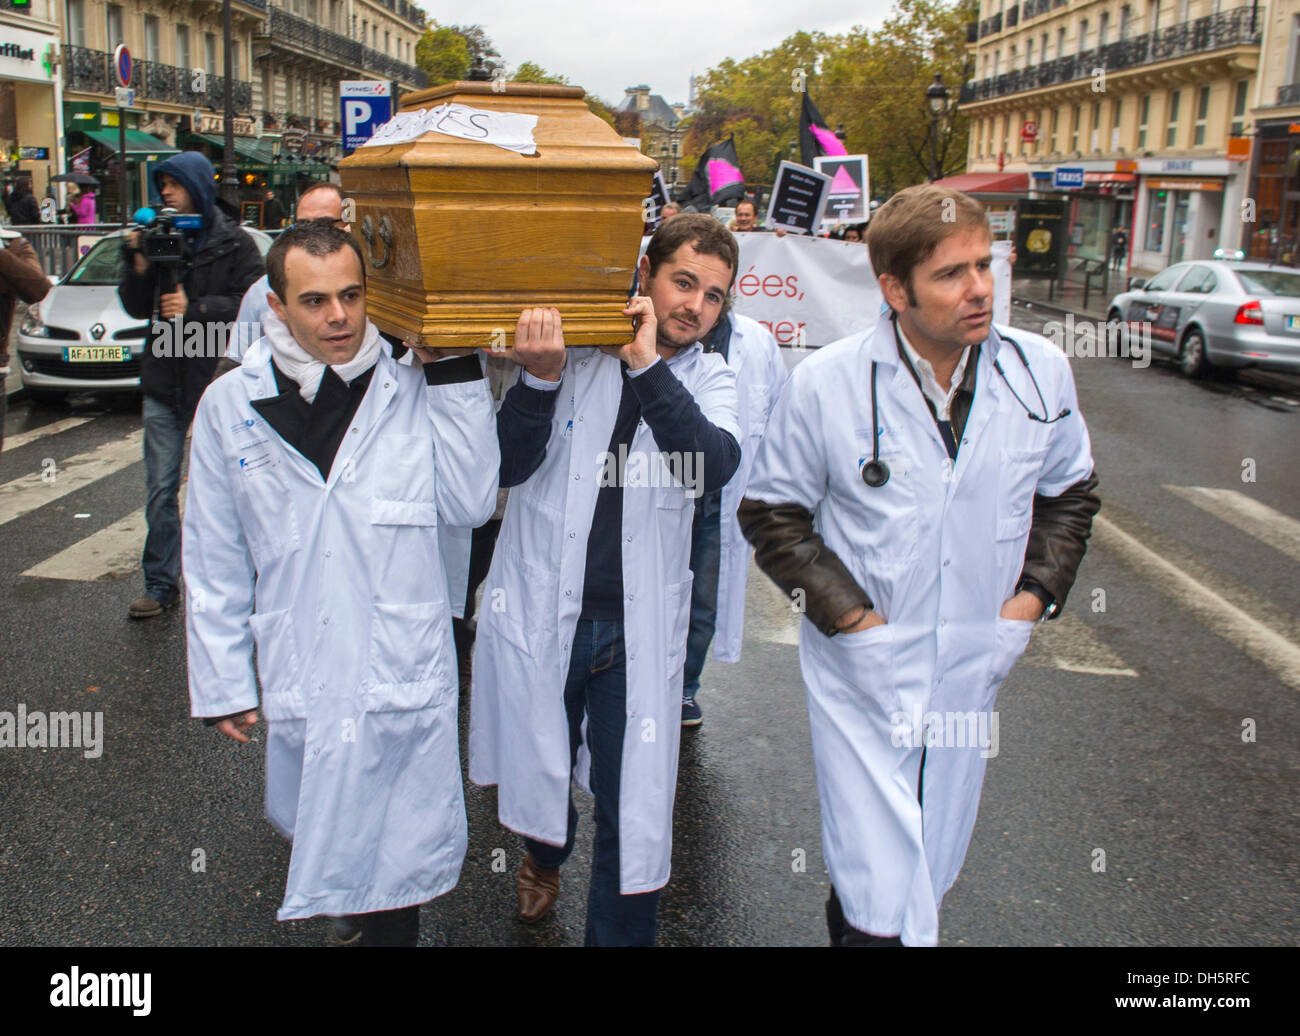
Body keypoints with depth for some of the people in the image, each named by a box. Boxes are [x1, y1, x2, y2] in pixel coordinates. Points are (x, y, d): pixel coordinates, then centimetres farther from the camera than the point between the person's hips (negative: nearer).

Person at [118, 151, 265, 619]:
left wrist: (195, 309, -15)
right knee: (160, 489, 5)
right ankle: (161, 584, 14)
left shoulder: (234, 245, -2)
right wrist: (138, 267, -6)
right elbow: (136, 308, 10)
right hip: (164, 382, 4)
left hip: (213, 380, -4)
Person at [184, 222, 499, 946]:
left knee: (396, 853, 11)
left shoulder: (413, 392, -4)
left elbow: (470, 504, -11)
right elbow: (216, 559, 5)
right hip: (298, 680, 1)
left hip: (405, 674, -1)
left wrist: (456, 374, -12)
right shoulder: (230, 405, 0)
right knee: (307, 826, 19)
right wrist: (222, 681, 7)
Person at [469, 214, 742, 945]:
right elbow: (509, 465, -9)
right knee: (540, 766, 23)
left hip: (636, 627, 0)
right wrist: (540, 378, -26)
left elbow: (716, 466, -19)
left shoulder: (709, 379, 1)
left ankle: (620, 935, 25)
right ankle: (545, 855, 56)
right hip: (541, 612, 0)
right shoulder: (571, 352, -4)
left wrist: (647, 366, -26)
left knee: (634, 811, 2)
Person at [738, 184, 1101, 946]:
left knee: (929, 878, 20)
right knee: (879, 908, -2)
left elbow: (1069, 492, 13)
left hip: (974, 673, 4)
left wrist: (1034, 595, 0)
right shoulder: (825, 384, -13)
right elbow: (773, 512, -3)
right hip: (865, 678, -3)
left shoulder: (1041, 372, -4)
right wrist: (848, 614, -12)